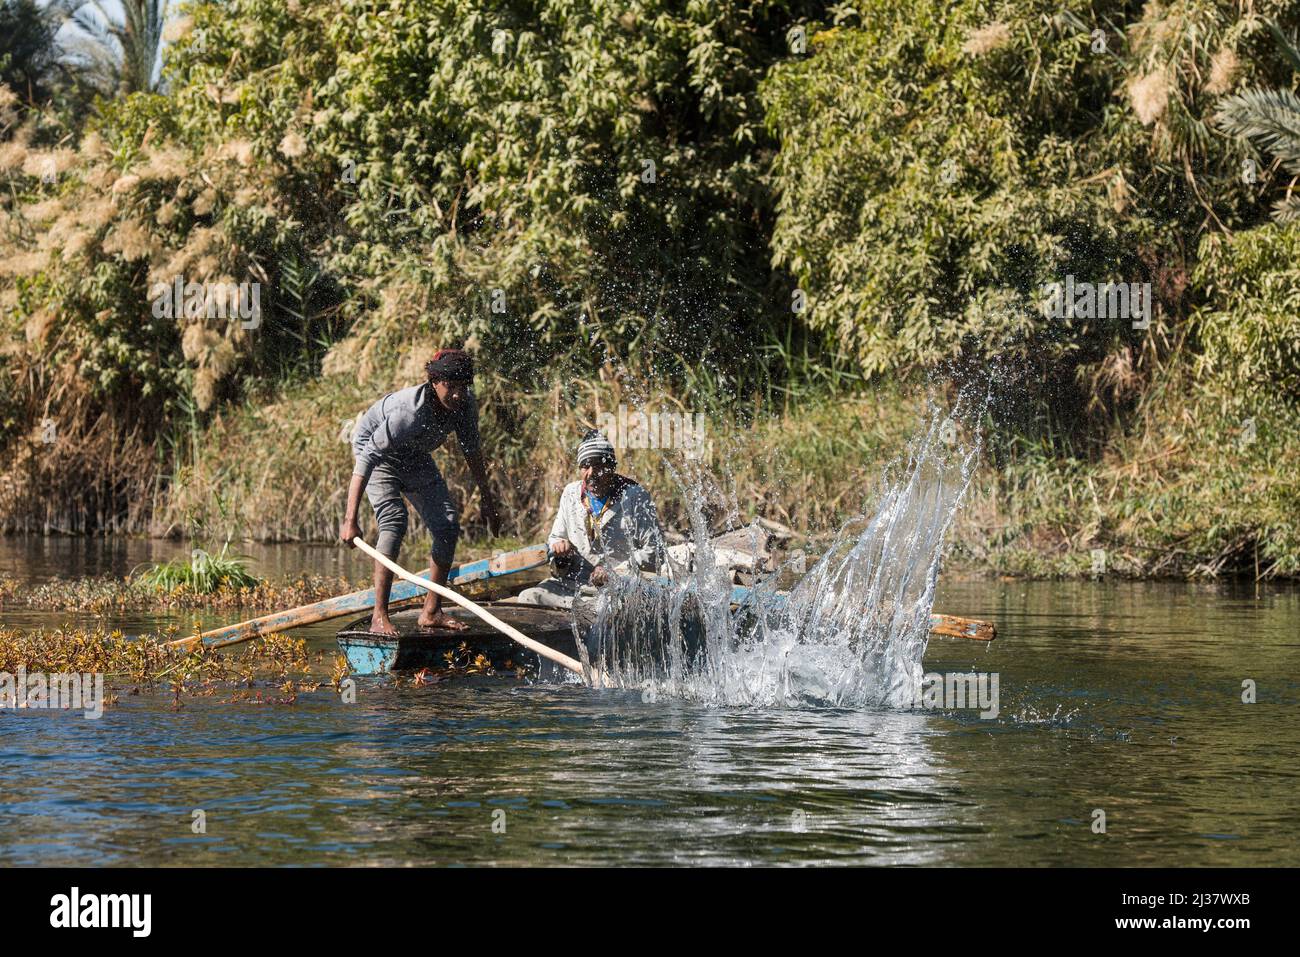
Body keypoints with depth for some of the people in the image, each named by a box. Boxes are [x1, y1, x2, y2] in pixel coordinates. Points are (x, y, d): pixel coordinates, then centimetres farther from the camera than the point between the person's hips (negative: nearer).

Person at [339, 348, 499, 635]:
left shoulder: (465, 404, -20)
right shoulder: (411, 411, -41)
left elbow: (472, 449, 1)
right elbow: (366, 460, -43)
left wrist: (486, 497, 7)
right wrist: (350, 520, -47)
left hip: (414, 455, 7)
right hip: (374, 449, -7)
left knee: (448, 525, -1)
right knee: (395, 520, -26)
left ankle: (431, 612, 8)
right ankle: (379, 616, -26)